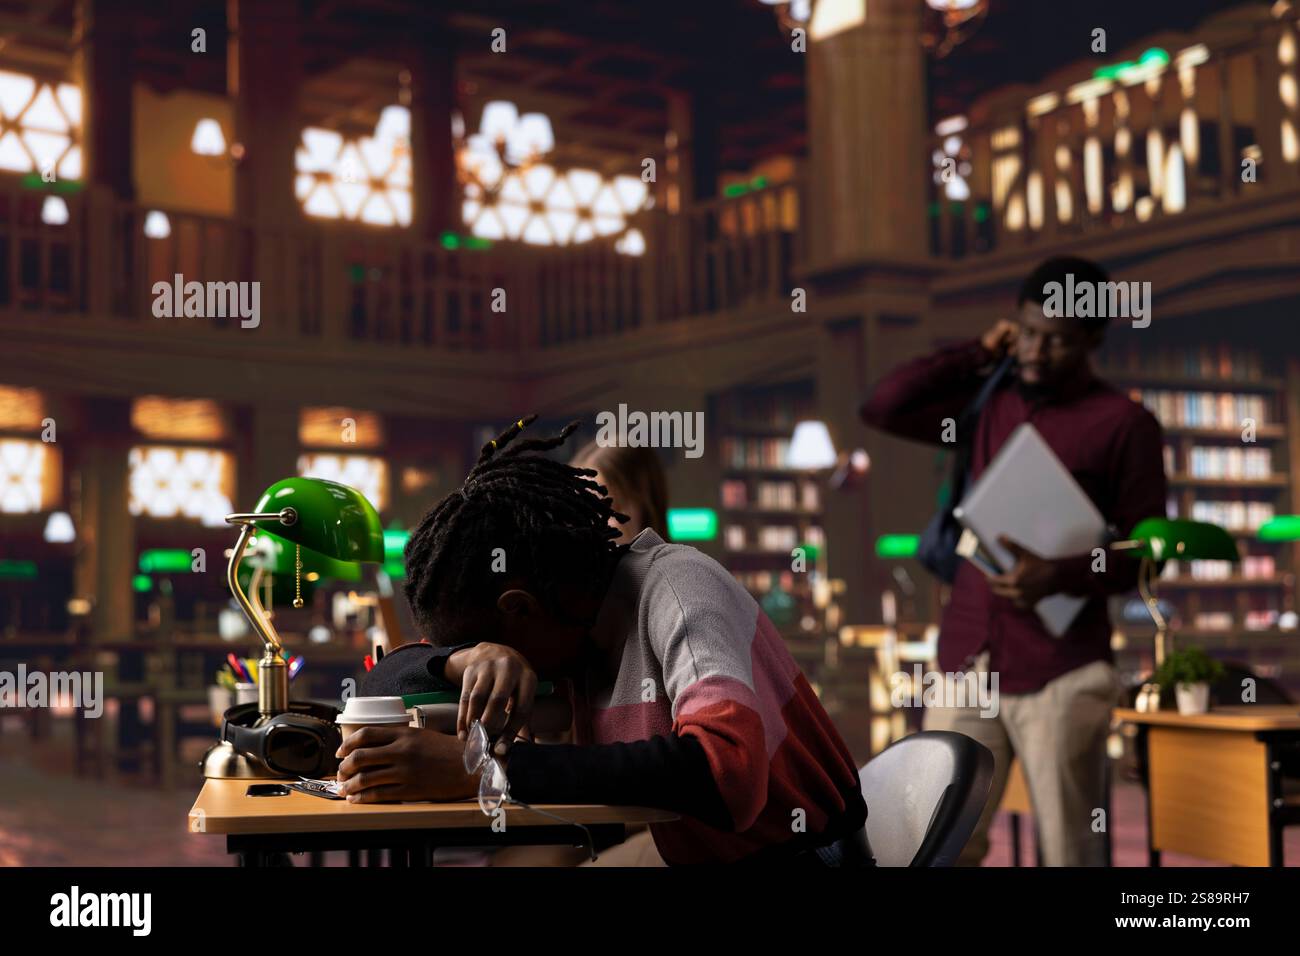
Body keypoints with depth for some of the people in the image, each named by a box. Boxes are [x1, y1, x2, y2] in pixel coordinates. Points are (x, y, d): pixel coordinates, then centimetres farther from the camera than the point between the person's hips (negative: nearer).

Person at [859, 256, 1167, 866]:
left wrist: (1058, 576, -22)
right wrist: (979, 354, 8)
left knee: (1071, 854, 0)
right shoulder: (988, 406, 13)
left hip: (1060, 675, -4)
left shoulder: (1124, 424, -1)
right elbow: (883, 406, 7)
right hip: (965, 665, 4)